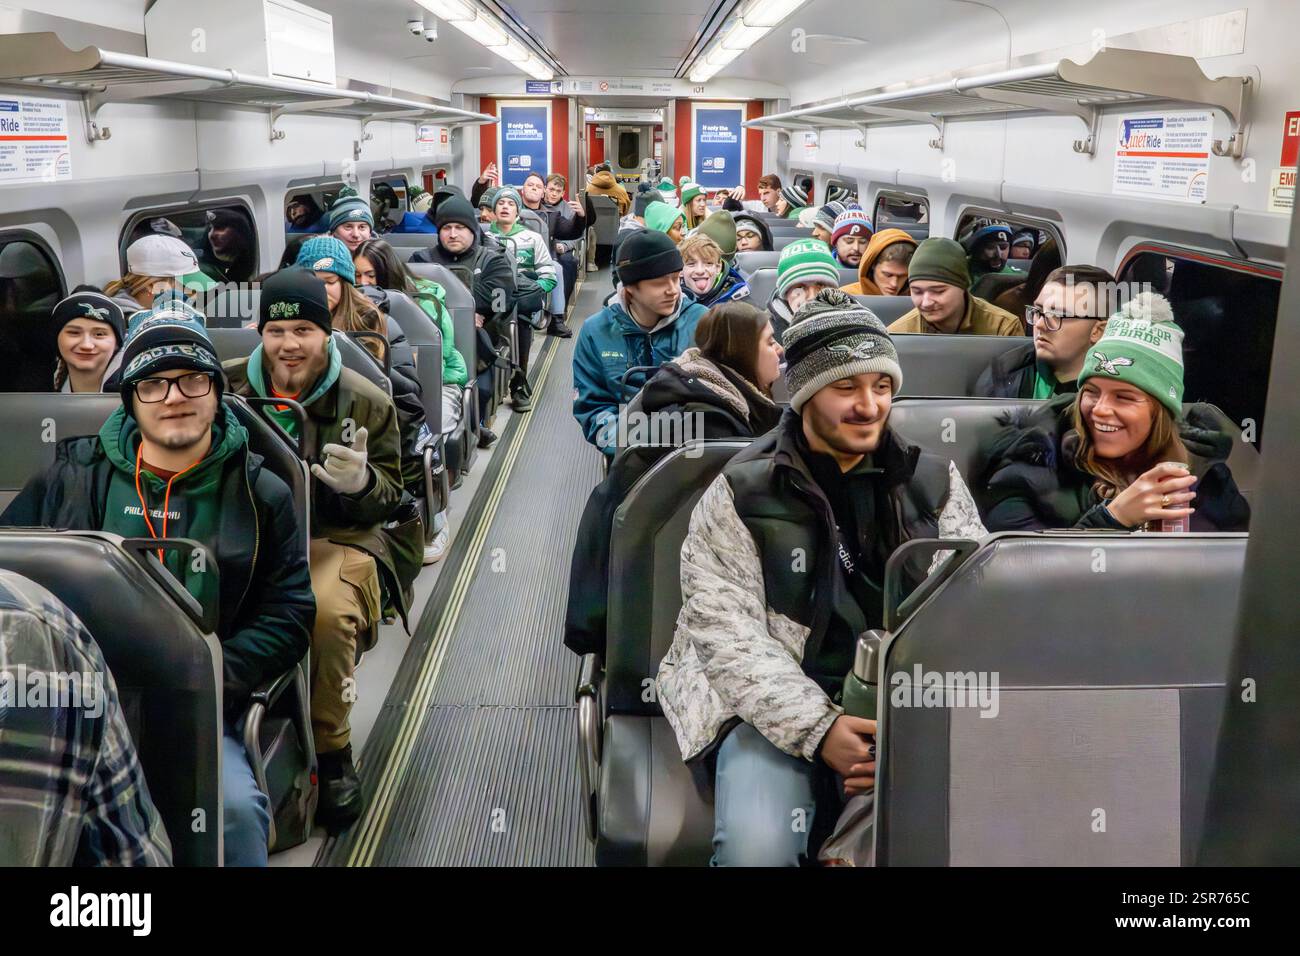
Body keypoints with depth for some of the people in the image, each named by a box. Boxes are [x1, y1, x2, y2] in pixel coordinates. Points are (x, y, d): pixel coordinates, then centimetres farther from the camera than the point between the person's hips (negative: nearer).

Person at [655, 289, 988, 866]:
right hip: (774, 705, -2)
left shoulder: (933, 481, 8)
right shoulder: (739, 497, -1)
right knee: (758, 848, -29)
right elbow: (728, 635, -9)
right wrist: (818, 729, -22)